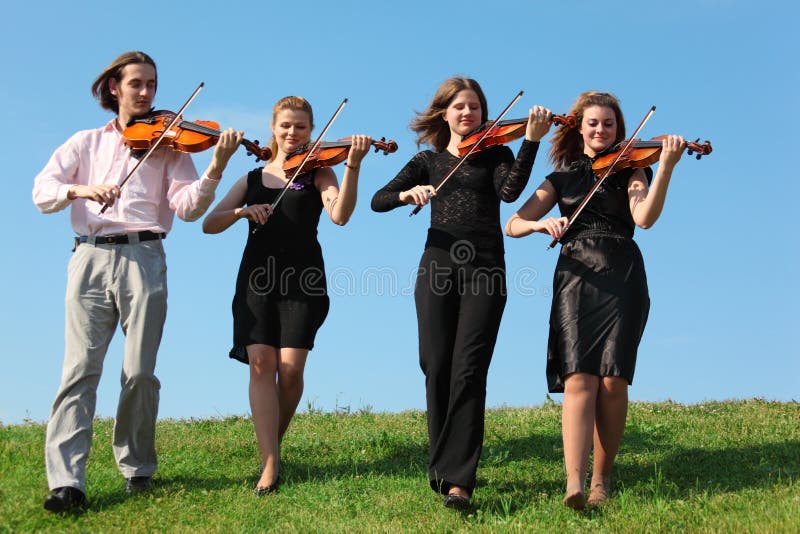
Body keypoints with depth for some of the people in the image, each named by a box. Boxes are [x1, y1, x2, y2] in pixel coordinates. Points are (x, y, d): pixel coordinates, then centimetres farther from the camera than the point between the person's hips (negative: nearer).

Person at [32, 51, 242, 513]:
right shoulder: (86, 143, 18)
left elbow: (188, 207, -1)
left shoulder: (166, 144, 14)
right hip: (91, 258, 0)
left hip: (143, 259, 0)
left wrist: (215, 169, -17)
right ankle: (66, 481, -13)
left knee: (140, 371, -4)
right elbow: (43, 192, 4)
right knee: (80, 368, -9)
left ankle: (137, 468, 14)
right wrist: (80, 189, -17)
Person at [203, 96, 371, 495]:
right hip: (257, 276, 2)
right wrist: (241, 211, -10)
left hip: (302, 278, -2)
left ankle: (273, 445, 15)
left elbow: (339, 215, -12)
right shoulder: (254, 178, 18)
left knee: (290, 367, -11)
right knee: (261, 361, -13)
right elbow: (209, 225, 10)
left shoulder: (317, 172, 10)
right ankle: (270, 464, -13)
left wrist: (352, 165, -25)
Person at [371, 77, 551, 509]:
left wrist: (531, 139, -20)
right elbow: (378, 201, 5)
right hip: (437, 268, 2)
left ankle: (458, 478, -13)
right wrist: (408, 193, -16)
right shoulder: (428, 161, 15)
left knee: (468, 371, -12)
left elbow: (511, 190, -11)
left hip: (484, 271, -2)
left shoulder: (496, 154, 11)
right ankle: (442, 464, 19)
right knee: (437, 370, 0)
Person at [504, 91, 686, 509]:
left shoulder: (628, 169, 13)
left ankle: (601, 480, 8)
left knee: (613, 382, -8)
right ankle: (574, 484, -25)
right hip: (576, 277, 0)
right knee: (580, 379, -15)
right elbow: (513, 226, 9)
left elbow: (644, 217, -9)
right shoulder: (562, 177, 18)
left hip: (621, 276, 0)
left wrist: (665, 166, -21)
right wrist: (543, 223, -12)